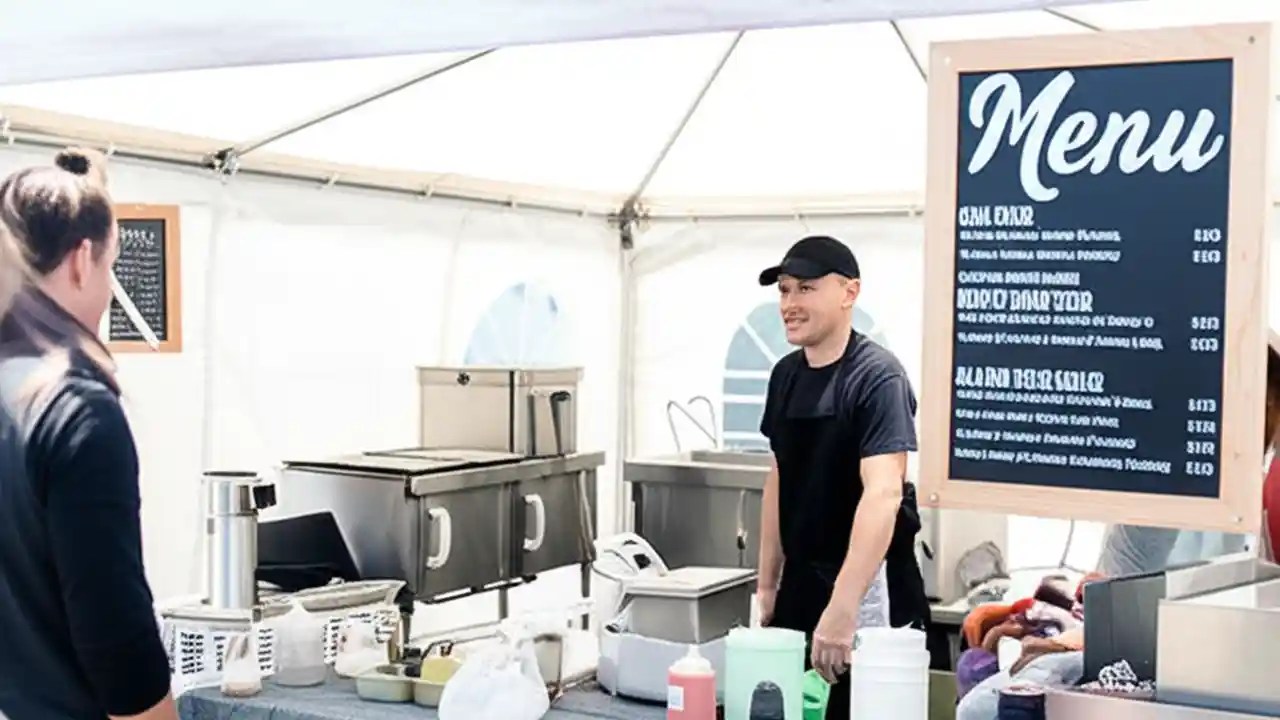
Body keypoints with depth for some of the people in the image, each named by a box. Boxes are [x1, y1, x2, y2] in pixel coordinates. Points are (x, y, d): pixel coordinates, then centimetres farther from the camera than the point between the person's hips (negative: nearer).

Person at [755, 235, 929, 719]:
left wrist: (842, 607, -38)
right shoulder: (786, 374, 6)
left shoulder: (877, 377, -17)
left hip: (868, 592, -7)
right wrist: (768, 584, 13)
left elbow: (883, 493, -29)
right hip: (800, 584, 7)